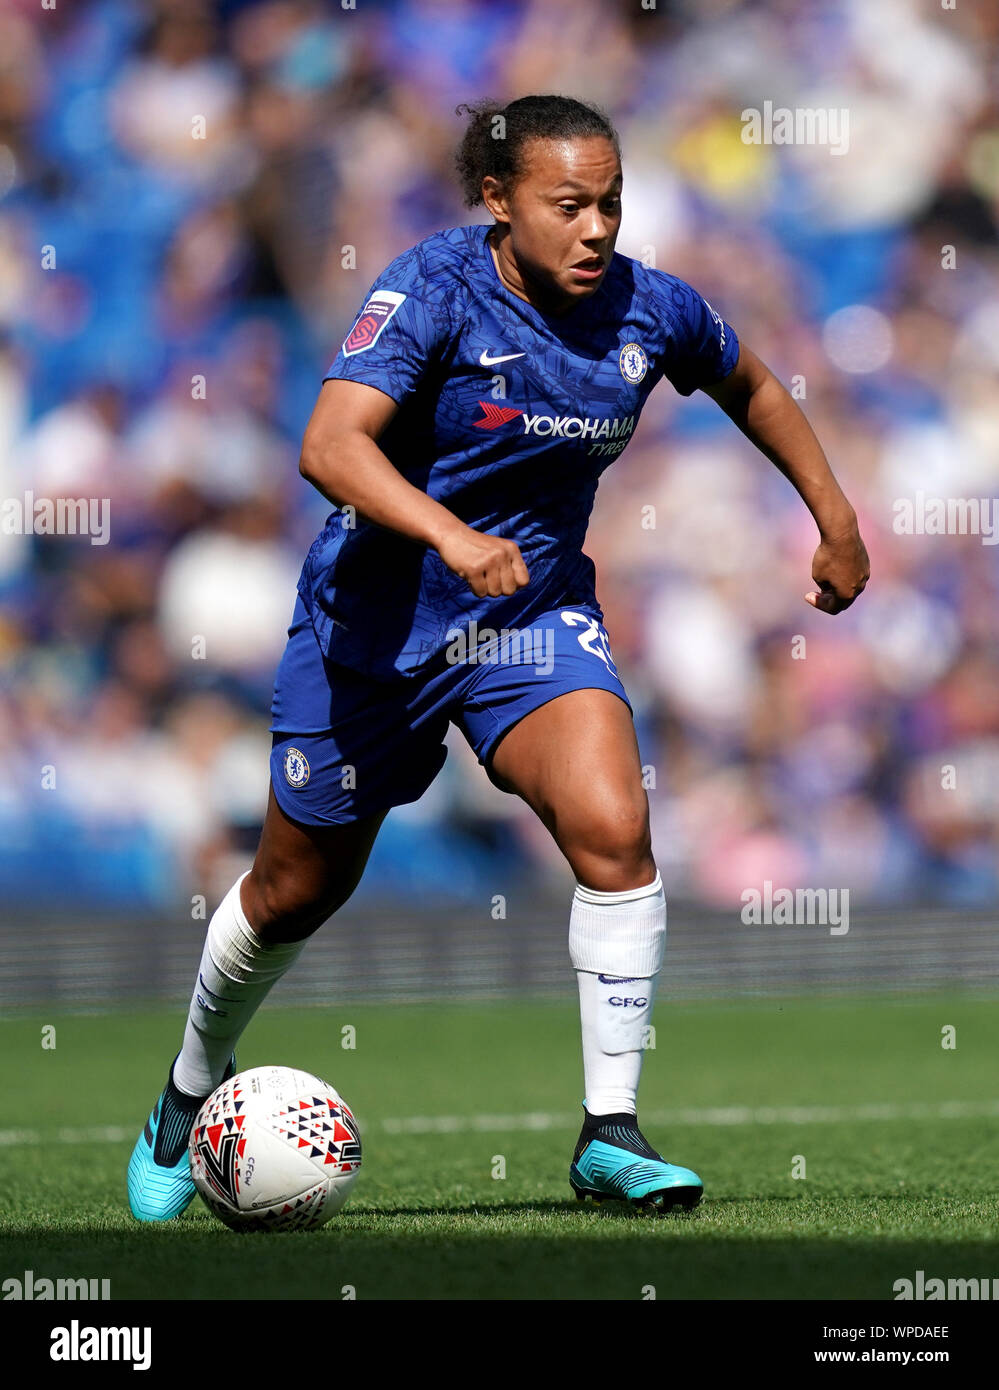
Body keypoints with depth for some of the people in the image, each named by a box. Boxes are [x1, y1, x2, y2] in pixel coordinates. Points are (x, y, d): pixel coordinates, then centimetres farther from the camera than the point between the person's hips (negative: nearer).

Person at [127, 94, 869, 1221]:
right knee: (298, 890, 12)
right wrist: (451, 535, -50)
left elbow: (751, 386, 16)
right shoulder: (435, 288, -22)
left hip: (536, 616, 3)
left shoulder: (649, 311, -8)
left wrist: (835, 519, 15)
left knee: (613, 827, -23)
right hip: (376, 620, -2)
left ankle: (611, 1135, -14)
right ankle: (192, 1085, 41)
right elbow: (331, 443, -36)